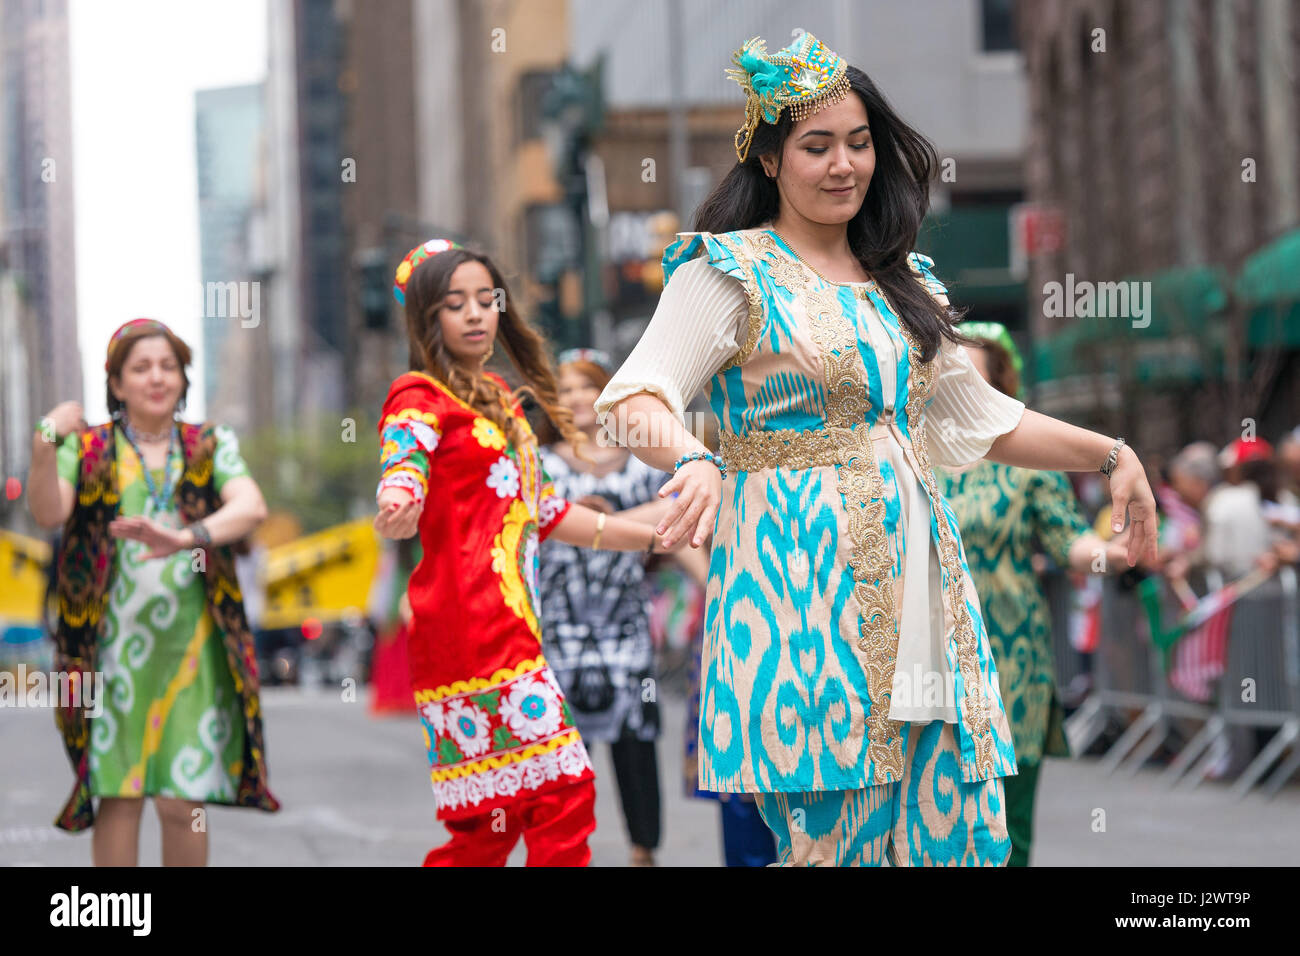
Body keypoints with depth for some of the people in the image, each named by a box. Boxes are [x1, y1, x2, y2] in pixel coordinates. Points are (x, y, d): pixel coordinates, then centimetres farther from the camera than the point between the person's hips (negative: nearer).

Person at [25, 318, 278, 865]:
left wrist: (185, 537, -25)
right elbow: (48, 512, -7)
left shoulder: (211, 447, 12)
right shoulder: (88, 450, 10)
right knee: (118, 796, -5)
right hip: (114, 648, -1)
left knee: (183, 802, -2)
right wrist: (46, 446, -24)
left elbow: (251, 507, -7)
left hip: (194, 649, 1)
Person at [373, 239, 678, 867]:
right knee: (562, 789, -13)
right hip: (469, 620, -9)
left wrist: (651, 536, 34)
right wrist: (400, 506, -47)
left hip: (510, 621, 9)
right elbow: (404, 462, -23)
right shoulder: (422, 397, -3)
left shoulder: (496, 400, 24)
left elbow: (544, 512, 30)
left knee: (493, 819, 4)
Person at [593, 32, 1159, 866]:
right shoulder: (732, 269, 0)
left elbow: (983, 416, 27)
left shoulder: (902, 282, 19)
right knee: (832, 823, -11)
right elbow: (632, 400, -13)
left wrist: (1111, 455, 16)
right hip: (796, 570, -6)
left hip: (912, 572, 6)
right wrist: (693, 460, -34)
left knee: (946, 816, -1)